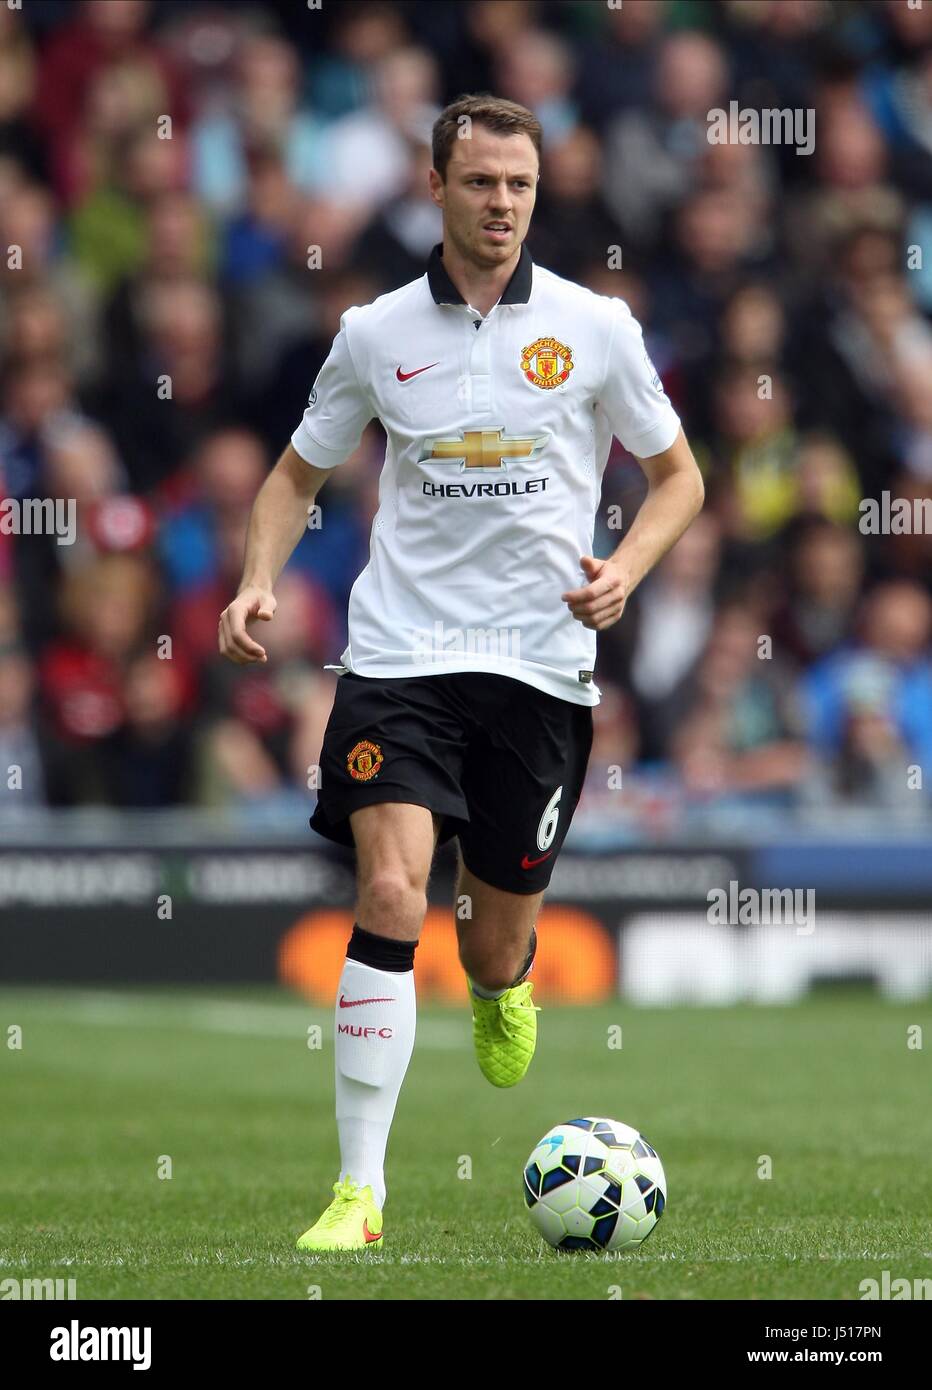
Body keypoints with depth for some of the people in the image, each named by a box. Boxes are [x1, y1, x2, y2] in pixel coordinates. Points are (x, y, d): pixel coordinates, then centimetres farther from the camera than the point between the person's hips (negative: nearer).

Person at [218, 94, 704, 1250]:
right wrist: (259, 581, -1)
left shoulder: (594, 328, 1)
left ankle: (505, 985, 49)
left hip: (542, 666, 1)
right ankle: (359, 1191, -16)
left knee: (495, 948, 8)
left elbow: (677, 474, 11)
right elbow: (298, 473, 17)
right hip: (399, 657, 0)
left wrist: (627, 569, -8)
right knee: (389, 899, -19)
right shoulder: (375, 333, 4)